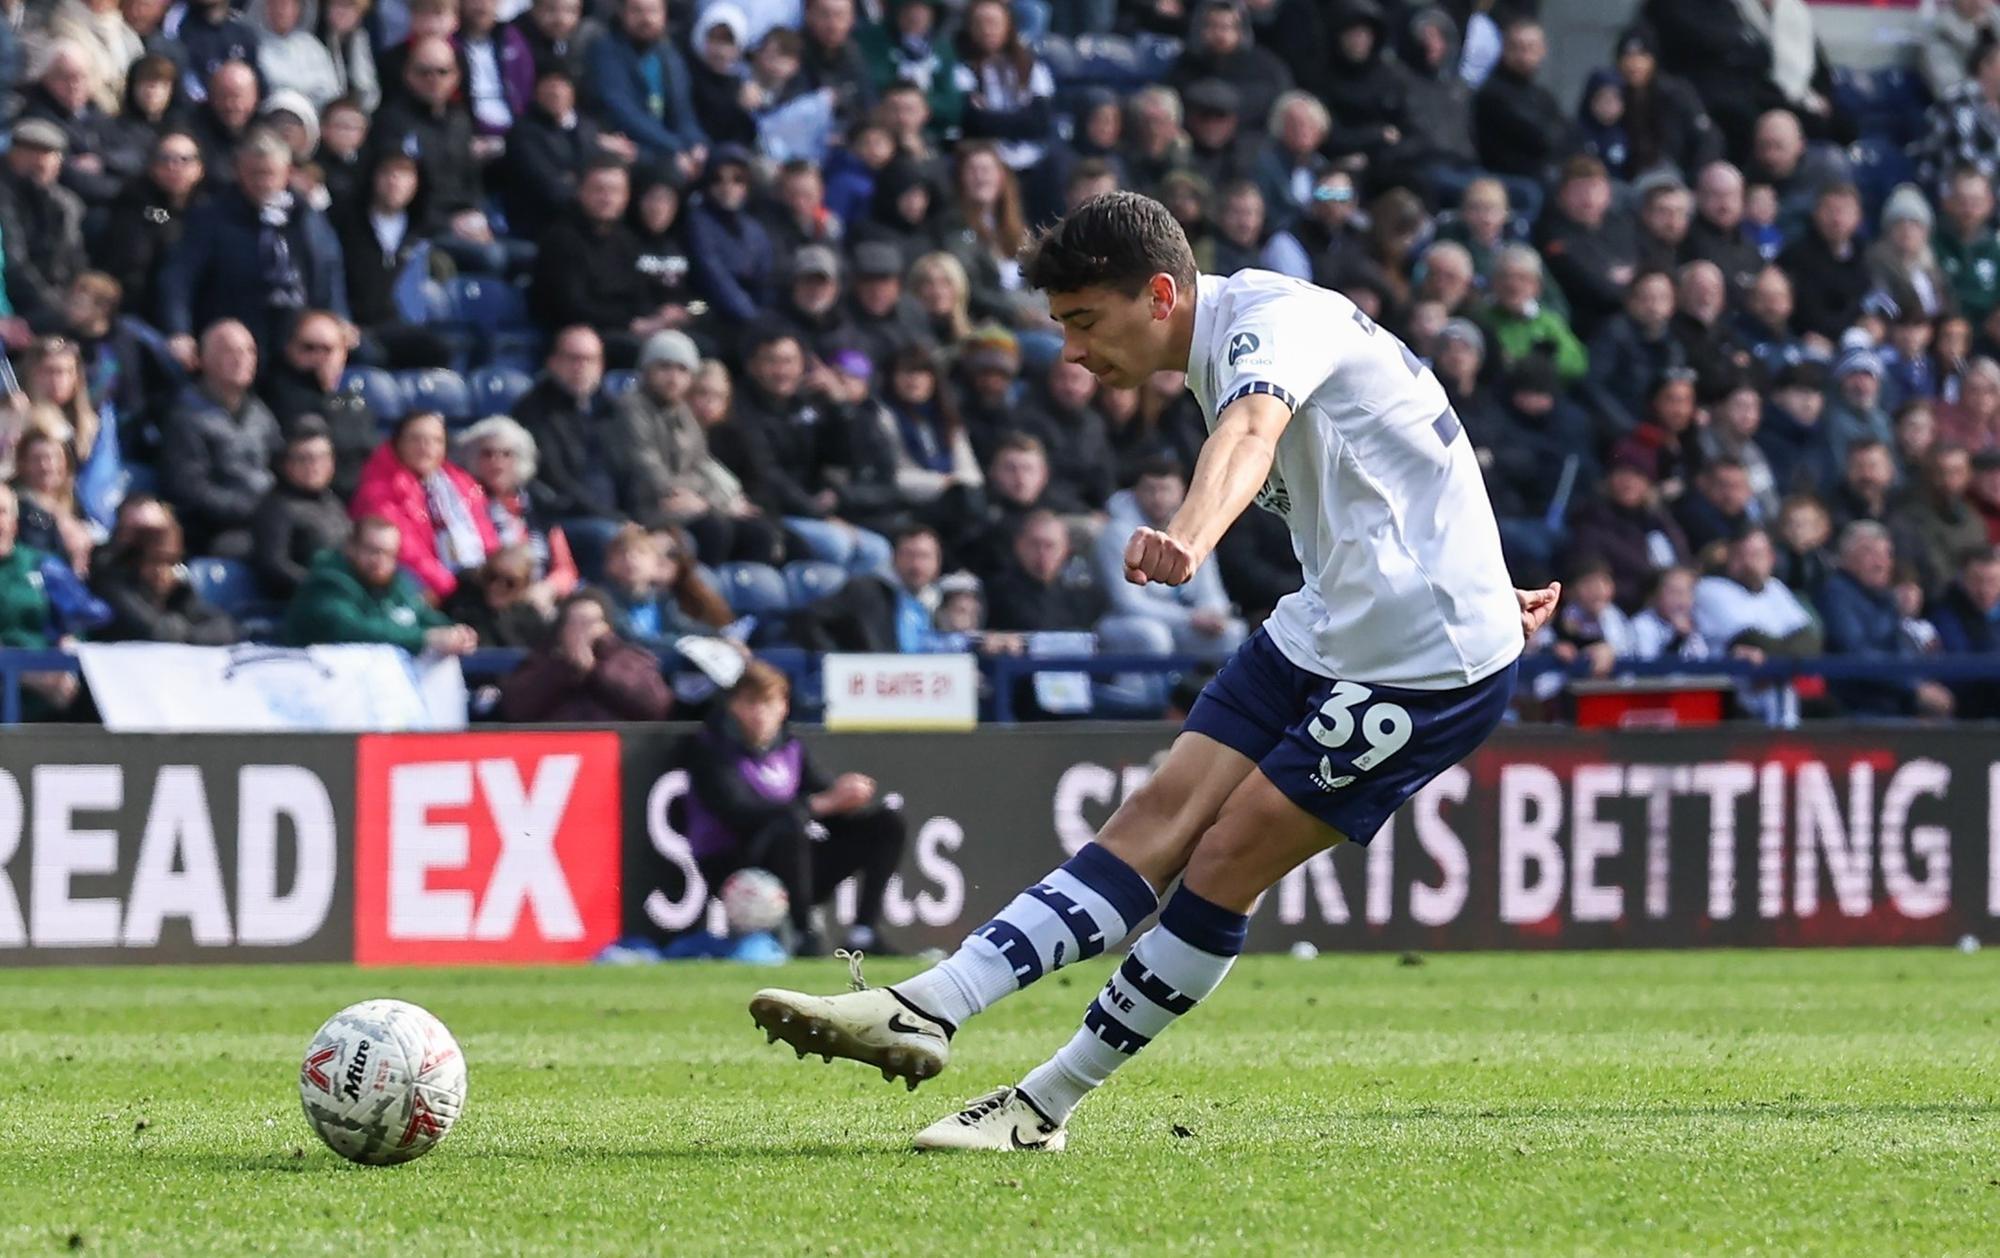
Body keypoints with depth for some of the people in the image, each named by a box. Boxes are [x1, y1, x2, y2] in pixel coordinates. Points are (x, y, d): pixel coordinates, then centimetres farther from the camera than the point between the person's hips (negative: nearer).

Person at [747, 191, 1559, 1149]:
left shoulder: (1272, 318, -19)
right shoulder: (1231, 353, 13)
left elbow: (1250, 432, -42)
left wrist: (1189, 537, -62)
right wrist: (1474, 585, 35)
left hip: (1425, 658, -9)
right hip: (1322, 630, 9)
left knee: (1224, 861, -8)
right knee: (1157, 820, -4)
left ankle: (1045, 1107, 0)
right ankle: (925, 1012, -15)